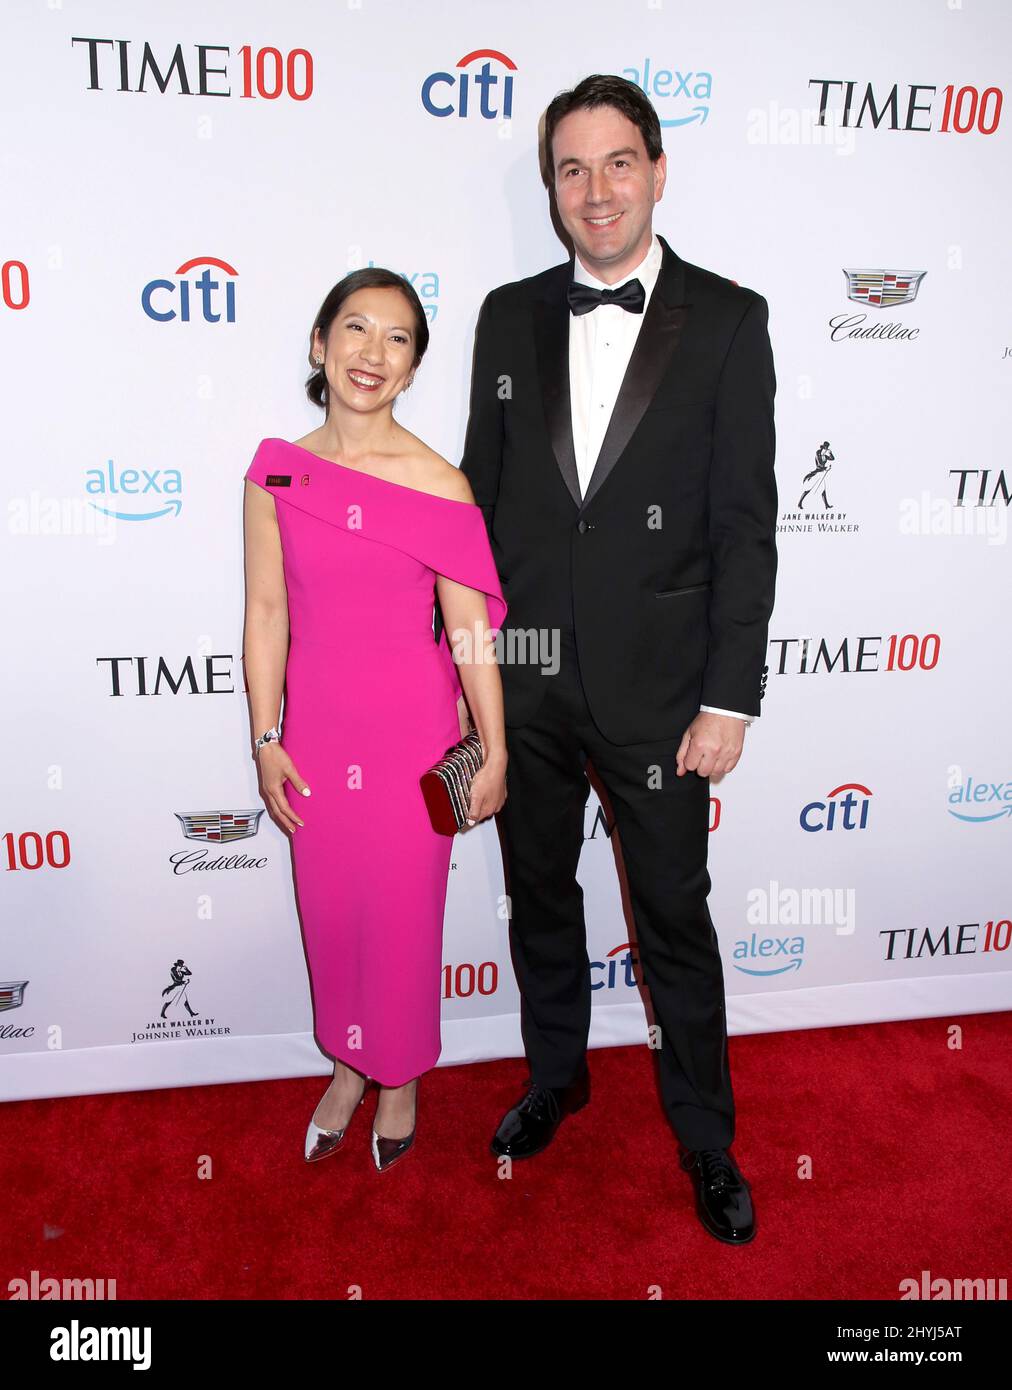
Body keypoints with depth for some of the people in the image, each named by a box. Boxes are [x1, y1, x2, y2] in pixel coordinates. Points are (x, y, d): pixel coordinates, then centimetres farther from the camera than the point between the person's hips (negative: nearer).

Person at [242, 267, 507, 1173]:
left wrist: (494, 752, -4)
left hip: (413, 732, -2)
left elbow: (470, 631, -7)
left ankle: (401, 1074, 38)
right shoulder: (275, 473, -2)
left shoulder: (438, 484, -9)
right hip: (317, 728, 2)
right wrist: (266, 740, 1)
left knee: (405, 911, 12)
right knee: (330, 909, 16)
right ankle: (349, 1064, 42)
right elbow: (266, 614, 1)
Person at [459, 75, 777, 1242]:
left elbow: (745, 522, -7)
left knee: (674, 917, 10)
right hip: (523, 679, 3)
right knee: (539, 895, 18)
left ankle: (706, 1136, 33)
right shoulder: (510, 316, 5)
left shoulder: (726, 320, -3)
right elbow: (481, 494, 7)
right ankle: (555, 1079, 43)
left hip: (656, 684, -3)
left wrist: (728, 699, -10)